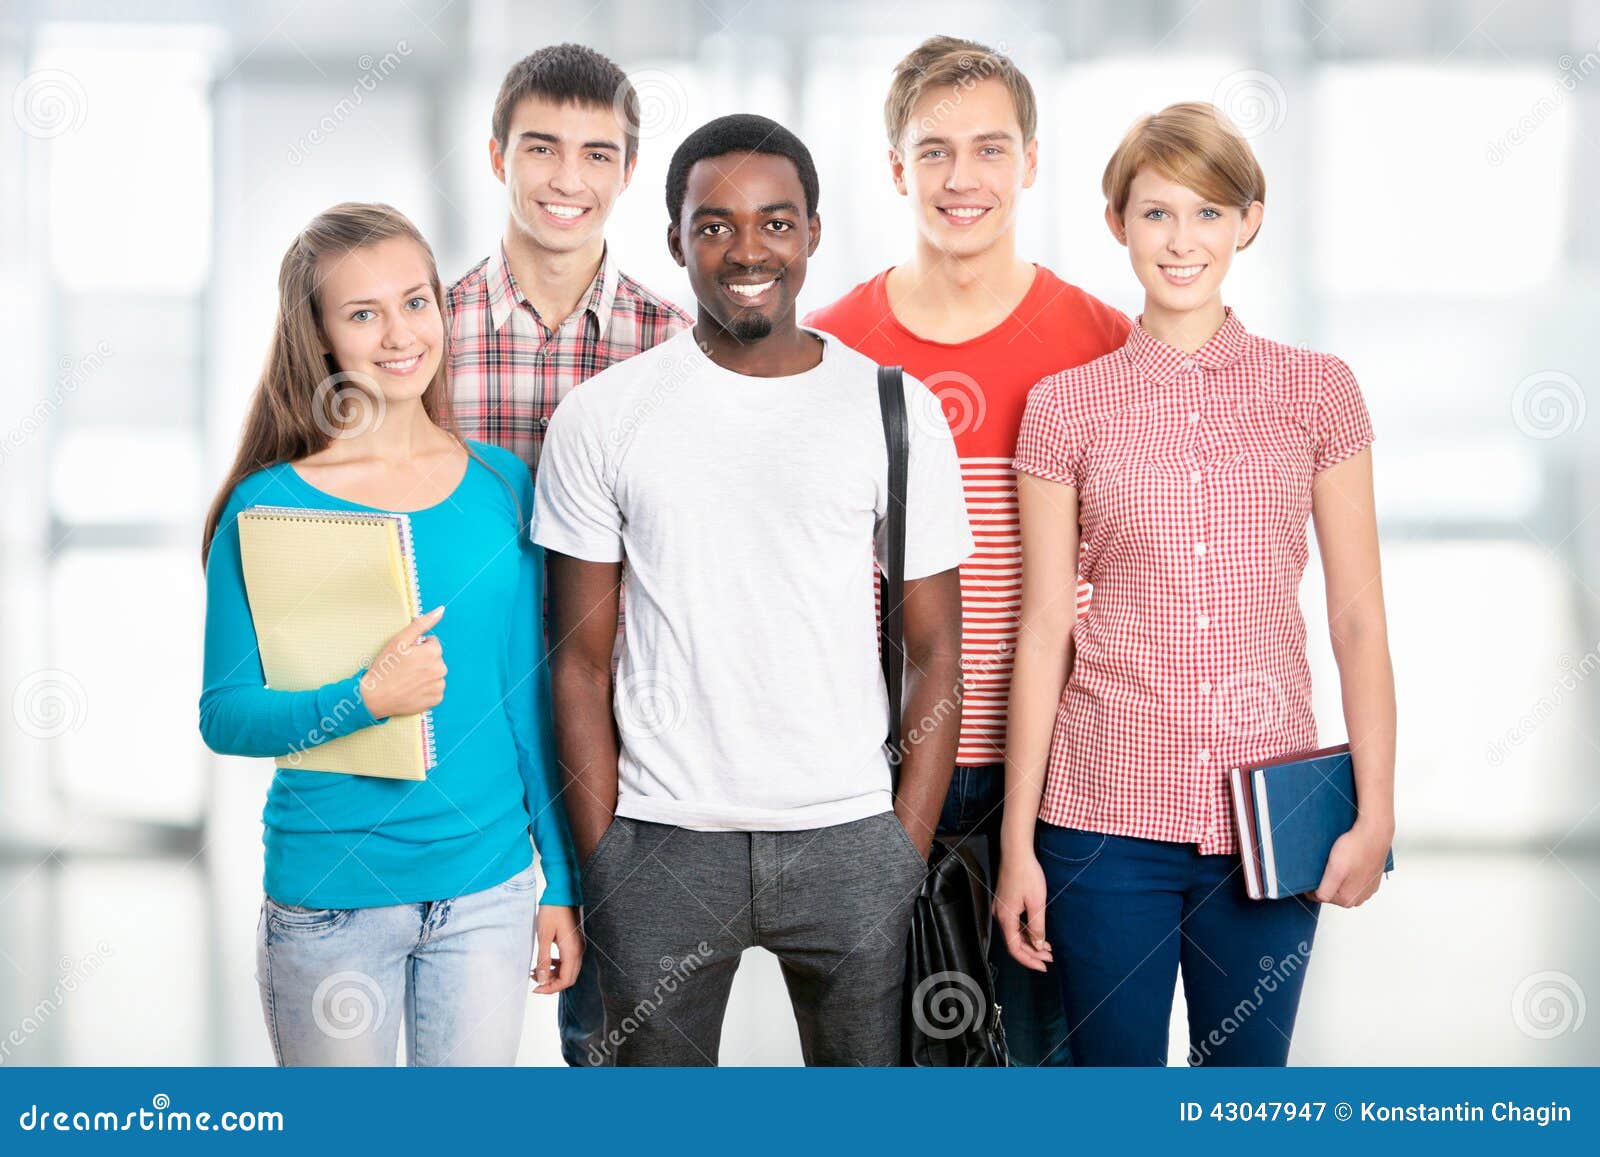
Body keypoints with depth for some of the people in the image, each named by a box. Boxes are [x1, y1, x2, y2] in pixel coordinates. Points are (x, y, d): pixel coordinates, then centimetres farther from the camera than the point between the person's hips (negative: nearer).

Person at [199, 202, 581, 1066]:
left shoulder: (501, 485, 3)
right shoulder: (270, 504, -7)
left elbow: (530, 697, 8)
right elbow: (224, 716, -6)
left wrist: (560, 883, 8)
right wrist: (366, 698, -22)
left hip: (486, 890, 3)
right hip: (328, 897, -2)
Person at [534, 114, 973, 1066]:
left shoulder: (896, 410, 2)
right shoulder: (603, 417, 2)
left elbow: (937, 655, 4)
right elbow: (581, 662, 4)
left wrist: (908, 853, -3)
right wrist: (598, 862, -1)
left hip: (849, 841, 0)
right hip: (661, 844, 0)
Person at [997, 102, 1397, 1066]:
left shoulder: (1317, 391, 3)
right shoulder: (1067, 407, 2)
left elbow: (1359, 620, 4)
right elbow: (1043, 632, 2)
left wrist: (1376, 811, -2)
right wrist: (1018, 841, 1)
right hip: (1108, 808, 0)